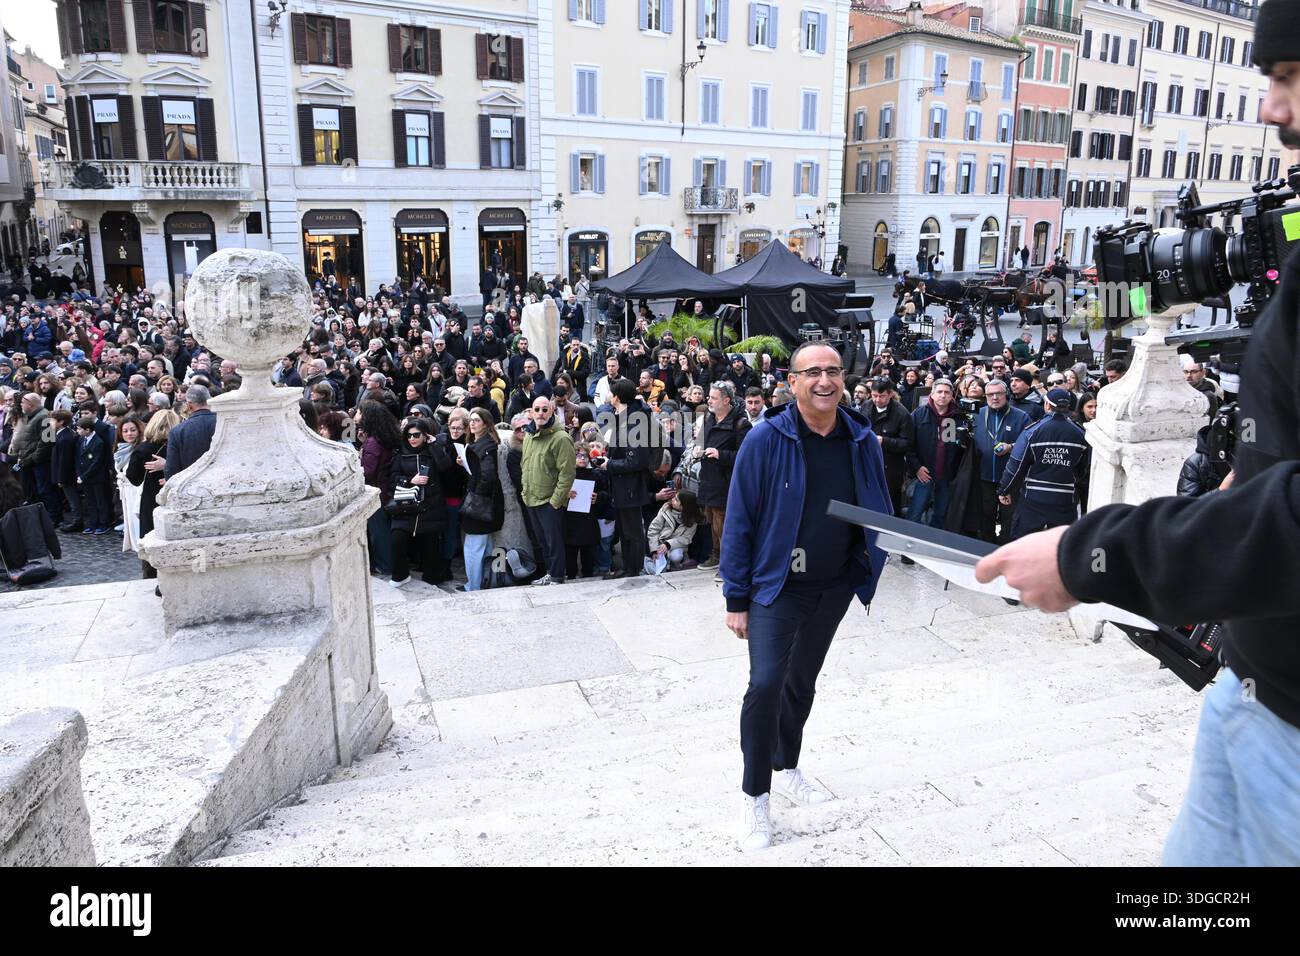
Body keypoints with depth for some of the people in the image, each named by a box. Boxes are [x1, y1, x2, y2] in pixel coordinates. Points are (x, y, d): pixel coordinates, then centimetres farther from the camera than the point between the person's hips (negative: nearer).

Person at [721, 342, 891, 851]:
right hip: (778, 585, -4)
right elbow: (739, 521, -12)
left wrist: (870, 567, 0)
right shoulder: (766, 440, -15)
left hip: (836, 586, 4)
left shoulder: (862, 440, -4)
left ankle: (787, 768, 40)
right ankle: (755, 798, 6)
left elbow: (877, 511, 9)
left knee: (803, 681, 18)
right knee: (765, 685, -13)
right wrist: (736, 600, -11)